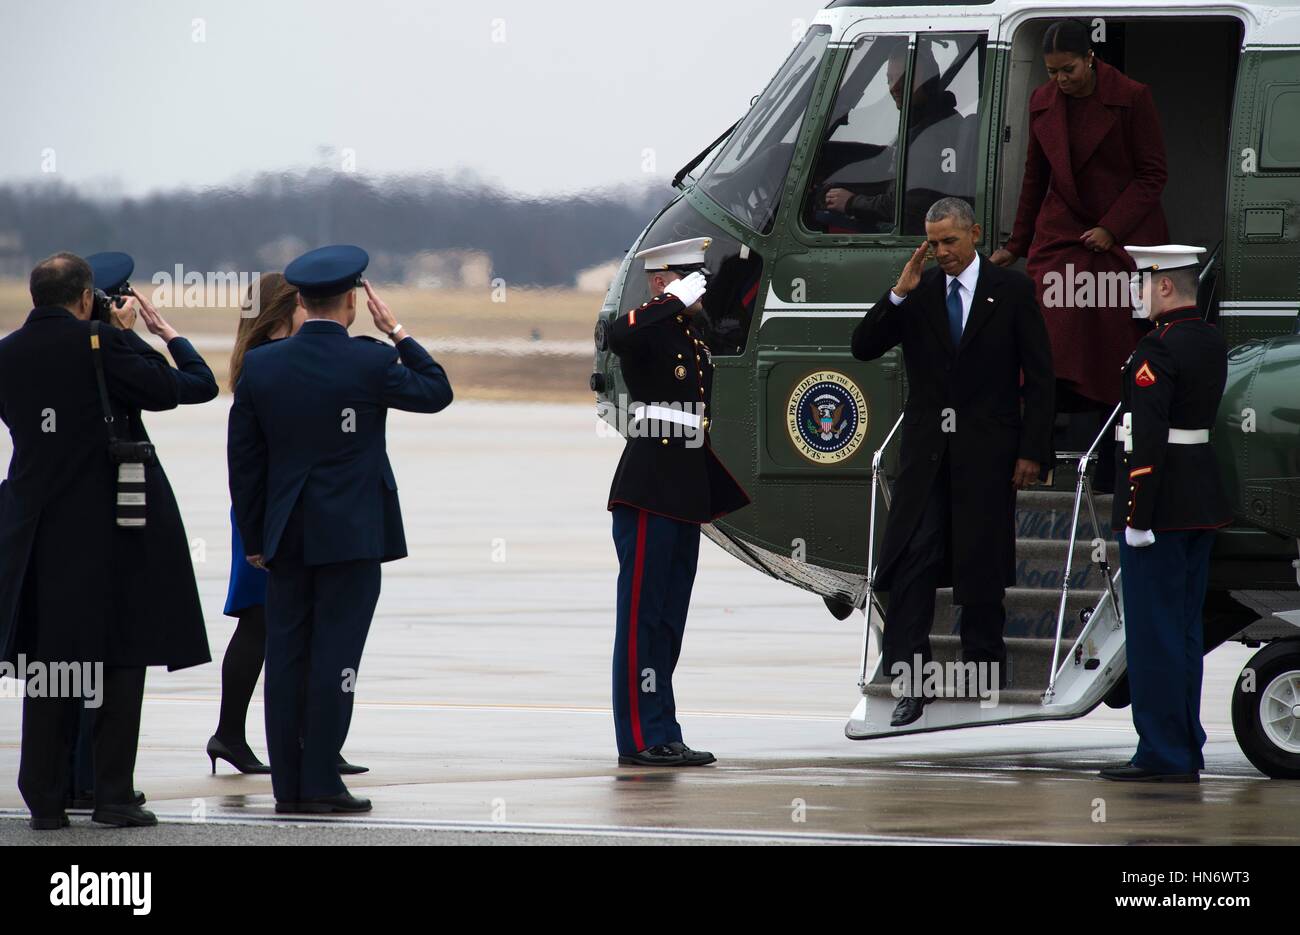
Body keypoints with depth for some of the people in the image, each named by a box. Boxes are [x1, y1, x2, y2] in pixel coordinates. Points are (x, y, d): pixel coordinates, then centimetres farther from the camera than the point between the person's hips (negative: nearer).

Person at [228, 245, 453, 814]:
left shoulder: (260, 366, 1)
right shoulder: (369, 362, -10)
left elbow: (244, 460, 5)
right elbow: (437, 392, 7)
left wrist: (255, 538, 13)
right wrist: (397, 333, 10)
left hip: (286, 535, 4)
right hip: (353, 533, -4)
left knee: (286, 657, 5)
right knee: (335, 656, -2)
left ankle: (288, 786, 6)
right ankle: (321, 783, -4)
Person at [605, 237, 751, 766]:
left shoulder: (694, 338, 18)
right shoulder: (646, 330, -9)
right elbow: (619, 336, -35)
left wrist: (716, 495, 25)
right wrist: (678, 300, -27)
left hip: (686, 498, 9)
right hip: (649, 496, -9)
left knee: (669, 621, 10)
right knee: (643, 617, -7)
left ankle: (661, 739, 13)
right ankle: (642, 738, -6)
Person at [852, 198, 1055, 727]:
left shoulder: (1011, 290, 0)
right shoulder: (917, 293, 7)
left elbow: (1039, 376, 0)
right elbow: (863, 347, 0)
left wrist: (1032, 451, -6)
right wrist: (899, 294, -12)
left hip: (986, 451, -2)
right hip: (927, 447, 2)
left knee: (983, 567, 5)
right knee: (911, 563, -8)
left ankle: (985, 677, 15)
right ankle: (909, 682, -8)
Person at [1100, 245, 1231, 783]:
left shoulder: (1158, 351, -18)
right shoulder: (1212, 343, 11)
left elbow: (1147, 437, -22)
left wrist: (1137, 517, -21)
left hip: (1161, 509, -9)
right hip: (1202, 507, 9)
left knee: (1153, 629, -4)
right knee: (1185, 626, 14)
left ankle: (1163, 754, -3)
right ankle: (1187, 749, 19)